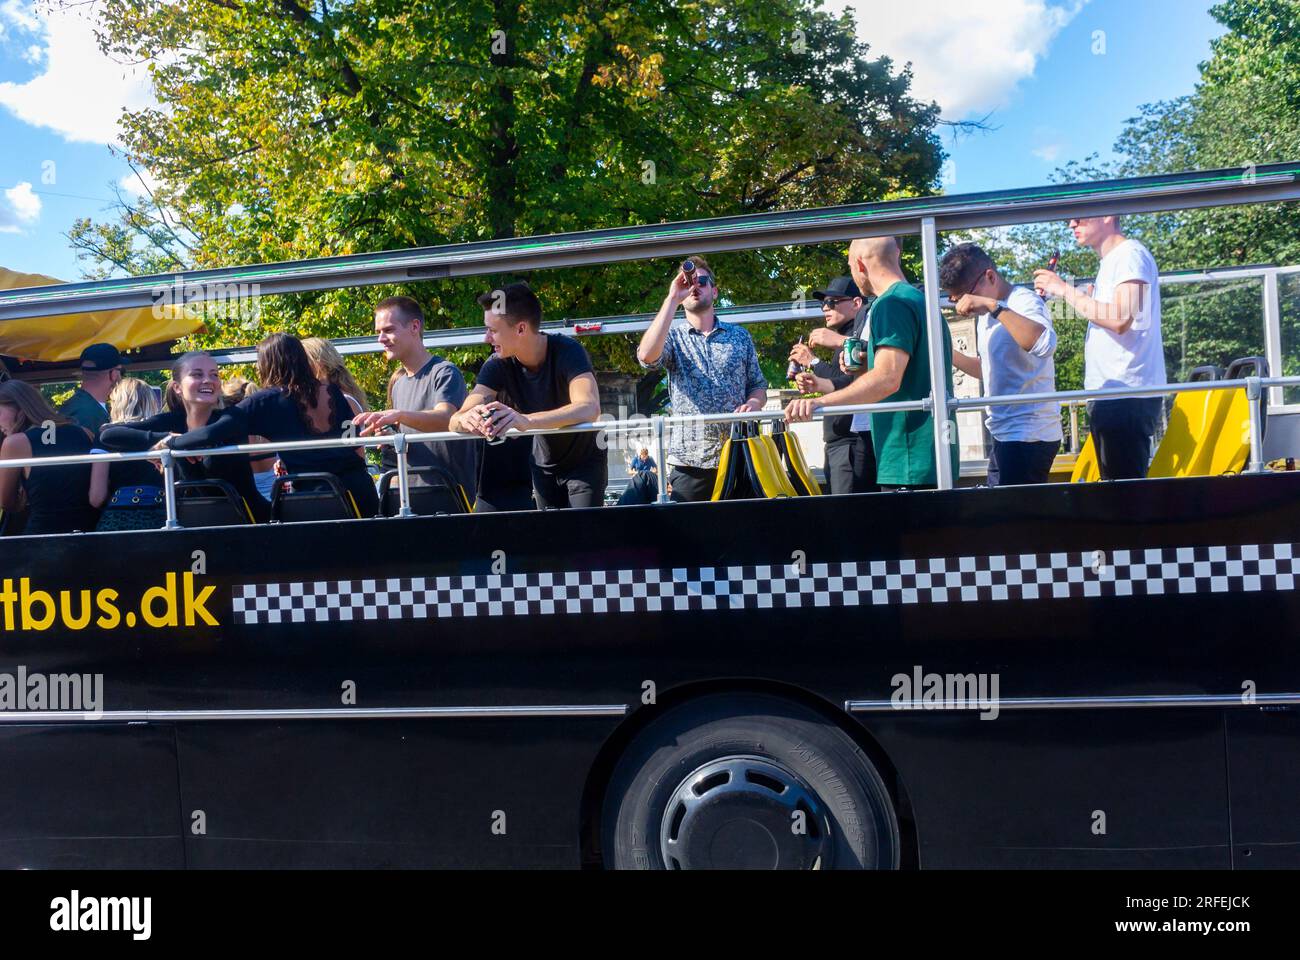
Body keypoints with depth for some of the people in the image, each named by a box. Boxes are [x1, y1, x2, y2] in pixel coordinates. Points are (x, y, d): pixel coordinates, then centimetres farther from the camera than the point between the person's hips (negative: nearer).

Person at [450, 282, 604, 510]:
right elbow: (455, 420, -23)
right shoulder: (498, 364, -16)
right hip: (545, 465, 4)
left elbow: (589, 408, -46)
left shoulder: (567, 351, -28)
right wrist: (468, 419, -48)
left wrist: (526, 421, -60)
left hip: (585, 462, -4)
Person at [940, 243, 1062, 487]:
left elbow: (1044, 344, -32)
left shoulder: (1023, 301, -11)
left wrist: (992, 305, -31)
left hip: (1028, 436, -9)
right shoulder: (985, 316, 15)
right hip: (1005, 436, 9)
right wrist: (948, 353, 11)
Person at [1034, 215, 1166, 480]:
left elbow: (1120, 319, -21)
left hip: (1128, 395, -10)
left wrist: (1065, 289, -13)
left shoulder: (1131, 254, -7)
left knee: (1125, 484, -12)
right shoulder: (1109, 262, 21)